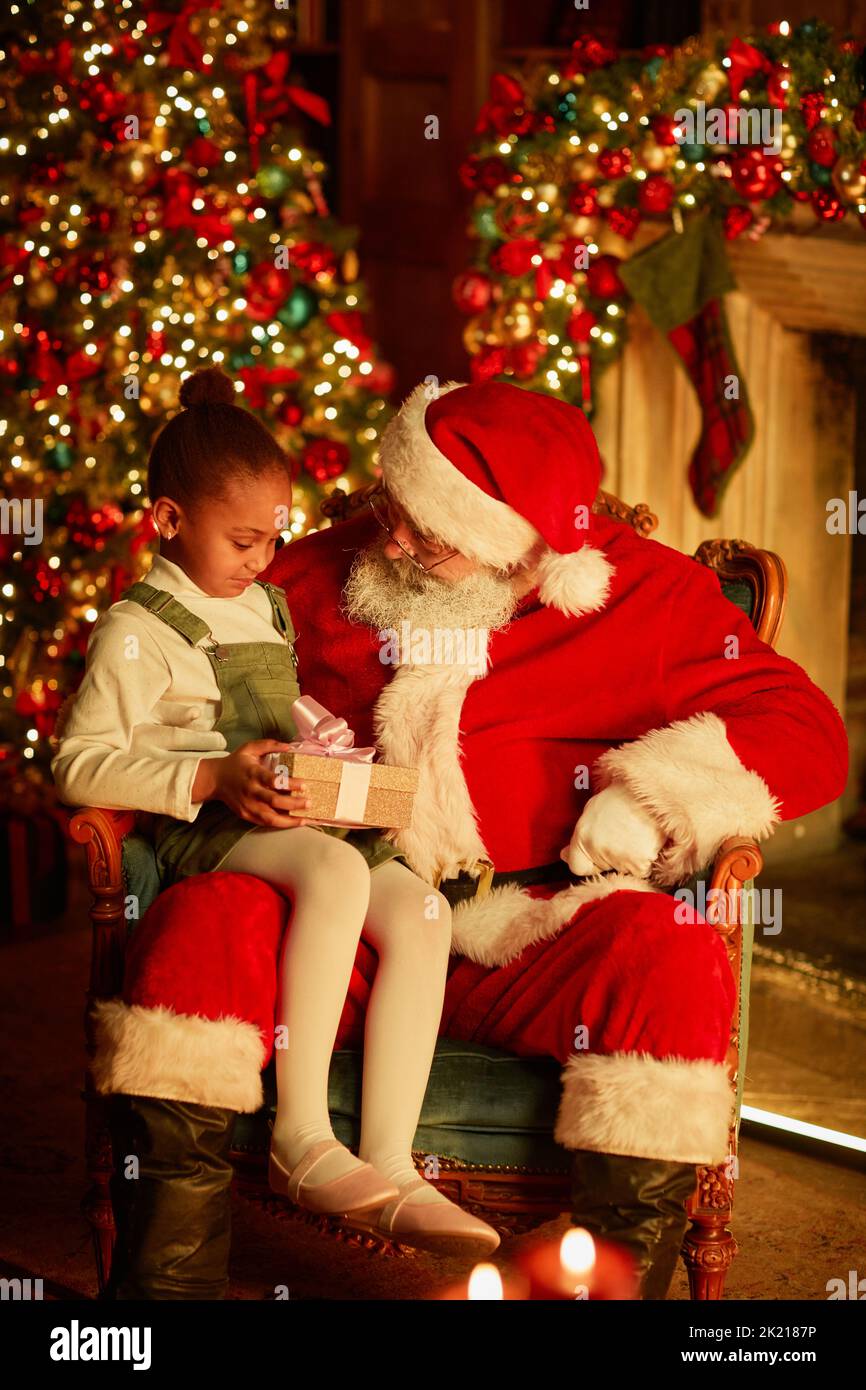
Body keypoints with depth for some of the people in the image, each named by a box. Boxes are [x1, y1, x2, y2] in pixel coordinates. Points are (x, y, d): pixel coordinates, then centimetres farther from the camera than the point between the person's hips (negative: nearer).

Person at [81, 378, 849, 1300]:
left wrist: (646, 802, -12)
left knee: (668, 954, -34)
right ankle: (168, 1268, -25)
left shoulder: (643, 595, 6)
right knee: (197, 919, -29)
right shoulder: (322, 575, 13)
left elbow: (809, 737, 1)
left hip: (527, 947, -2)